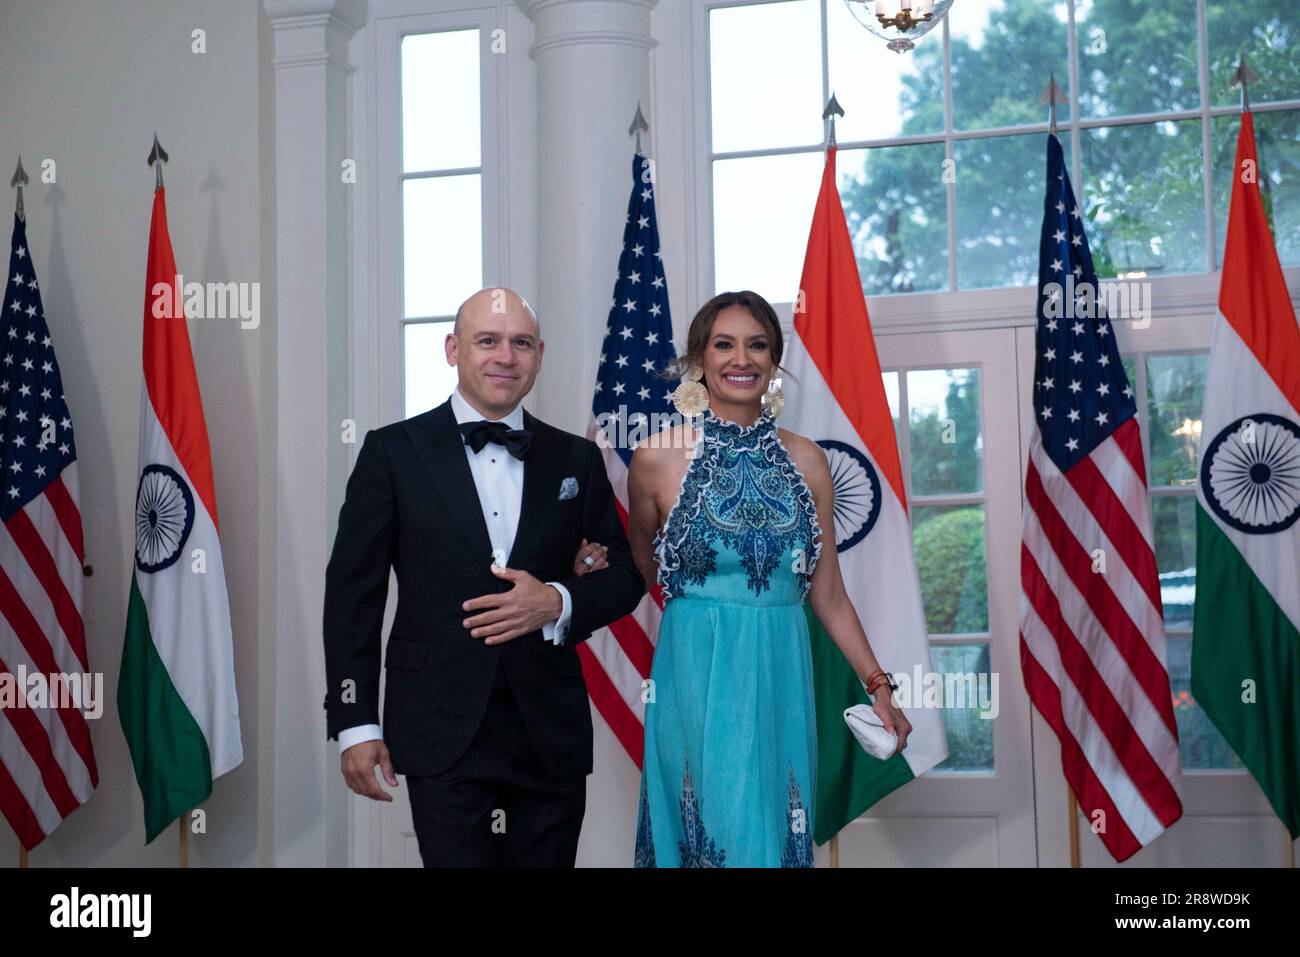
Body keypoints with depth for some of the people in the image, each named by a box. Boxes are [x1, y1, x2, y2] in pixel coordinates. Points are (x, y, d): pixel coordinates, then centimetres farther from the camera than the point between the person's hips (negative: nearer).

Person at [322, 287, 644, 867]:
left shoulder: (576, 459, 9)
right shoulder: (393, 451, 1)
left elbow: (626, 576, 12)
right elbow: (352, 591, 0)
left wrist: (559, 602, -10)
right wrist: (355, 722, -5)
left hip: (551, 735, 3)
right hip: (442, 734, -3)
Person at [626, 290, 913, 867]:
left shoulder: (806, 460, 5)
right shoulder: (658, 458, -2)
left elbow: (828, 594, 8)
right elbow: (640, 570, 12)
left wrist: (877, 684, 3)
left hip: (781, 679, 3)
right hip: (696, 681, -3)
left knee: (777, 834, 7)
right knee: (710, 832, -2)